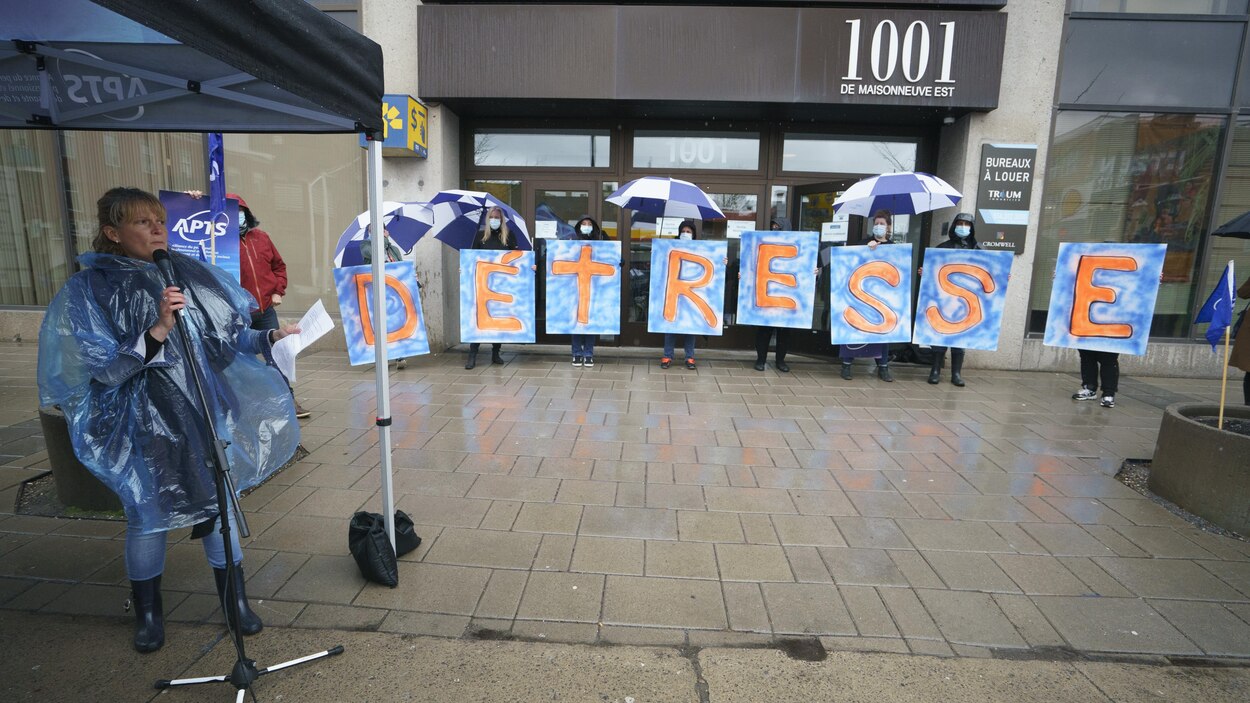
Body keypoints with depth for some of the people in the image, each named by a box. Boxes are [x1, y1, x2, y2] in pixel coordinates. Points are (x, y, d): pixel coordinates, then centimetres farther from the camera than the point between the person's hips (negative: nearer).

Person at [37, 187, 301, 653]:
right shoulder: (90, 290, -6)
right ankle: (147, 612, 35)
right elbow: (106, 369, -13)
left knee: (219, 502, 9)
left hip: (205, 414, 3)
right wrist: (159, 328, -25)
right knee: (149, 514, 10)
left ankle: (235, 600, 27)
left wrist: (270, 338, -7)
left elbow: (228, 335, 9)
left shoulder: (190, 274, 3)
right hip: (143, 424, -2)